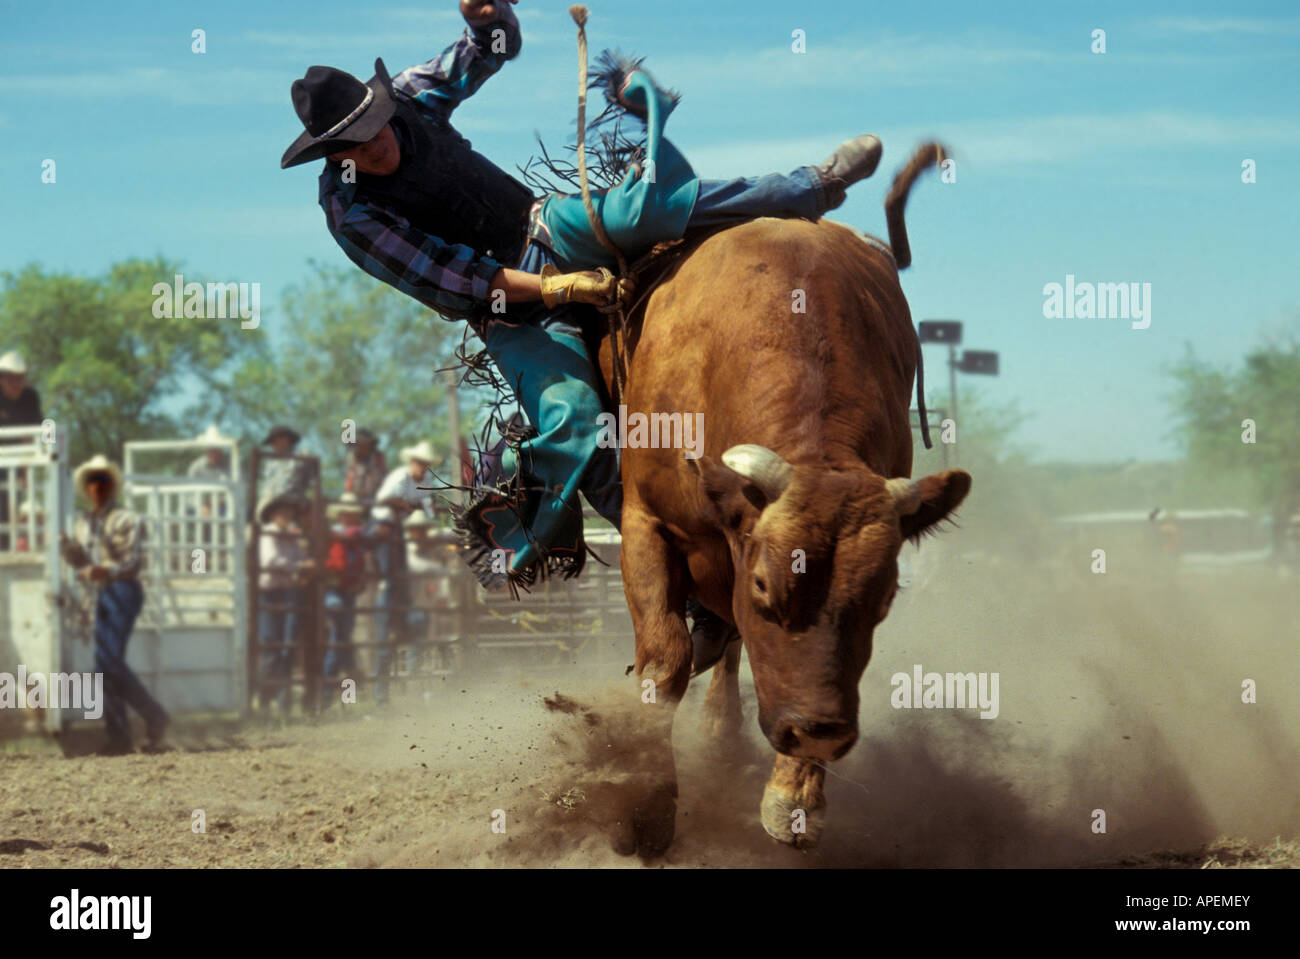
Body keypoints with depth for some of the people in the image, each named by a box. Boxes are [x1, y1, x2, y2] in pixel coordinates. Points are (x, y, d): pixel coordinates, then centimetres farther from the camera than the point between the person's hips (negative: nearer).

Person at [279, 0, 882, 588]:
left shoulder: (408, 99, -4)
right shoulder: (351, 214, -17)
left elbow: (494, 49, 9)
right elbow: (444, 279, -18)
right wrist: (553, 289, -24)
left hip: (547, 234, 4)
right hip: (507, 309, -4)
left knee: (637, 209, -29)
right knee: (572, 421, -30)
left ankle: (813, 187, -26)